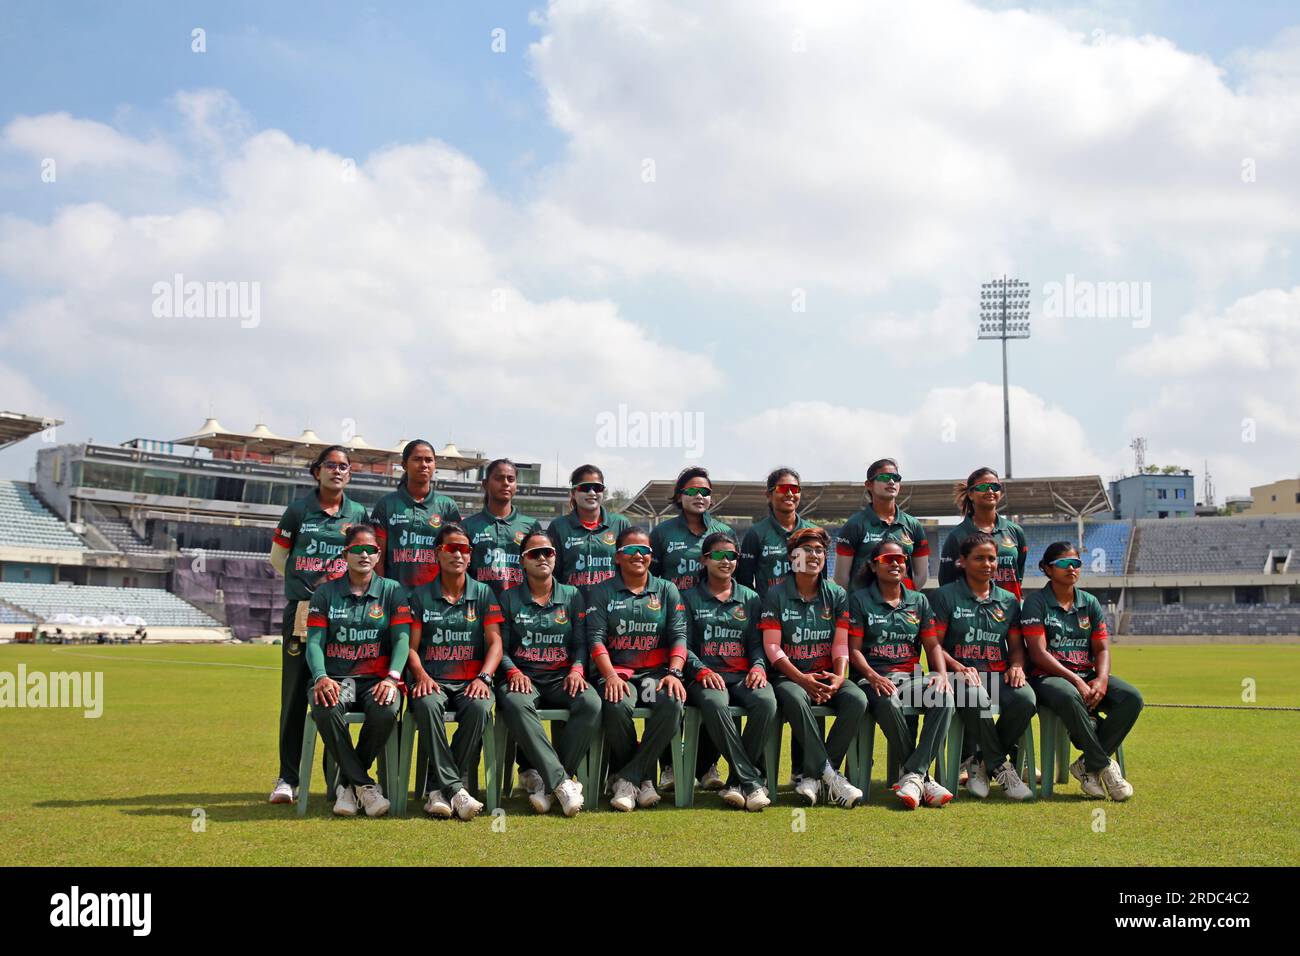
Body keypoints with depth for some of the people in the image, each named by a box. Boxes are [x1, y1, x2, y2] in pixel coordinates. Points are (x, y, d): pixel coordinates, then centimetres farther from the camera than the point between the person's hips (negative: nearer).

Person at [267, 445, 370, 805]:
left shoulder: (359, 514, 8)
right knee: (294, 696, 0)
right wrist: (305, 587, 8)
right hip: (301, 612, -1)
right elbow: (278, 555, 14)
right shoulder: (299, 510, 5)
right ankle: (288, 778, 5)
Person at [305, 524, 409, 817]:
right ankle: (363, 785, -22)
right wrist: (321, 677, -19)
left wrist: (392, 677, -19)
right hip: (336, 678, 0)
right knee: (324, 708, -37)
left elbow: (402, 638, 0)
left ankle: (347, 782, -12)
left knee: (386, 710, -36)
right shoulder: (326, 593, 12)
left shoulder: (392, 591, 11)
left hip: (377, 679, 0)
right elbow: (314, 641, 3)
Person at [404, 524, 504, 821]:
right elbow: (411, 647, 6)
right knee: (427, 705, -36)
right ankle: (455, 788, -36)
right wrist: (421, 676, -15)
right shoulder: (420, 596, 12)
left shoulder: (483, 594, 12)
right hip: (433, 680, 0)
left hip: (470, 681, 0)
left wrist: (483, 678, -14)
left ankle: (438, 787, -27)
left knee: (479, 707, -35)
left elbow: (494, 642, 4)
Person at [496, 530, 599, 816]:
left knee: (591, 704, -32)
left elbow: (581, 642, 11)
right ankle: (561, 781, -40)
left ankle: (541, 777, -25)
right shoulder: (508, 598, 12)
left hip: (562, 678, 2)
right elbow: (500, 646, 7)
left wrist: (576, 669, -9)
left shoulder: (572, 596, 15)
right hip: (523, 677, -1)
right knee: (514, 703, -38)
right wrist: (513, 672, -12)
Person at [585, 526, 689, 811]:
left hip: (657, 671, 1)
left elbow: (679, 636, 6)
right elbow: (595, 639, -1)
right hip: (616, 671, -1)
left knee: (673, 703, -33)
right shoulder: (601, 593, 10)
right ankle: (643, 777, -14)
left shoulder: (667, 591, 15)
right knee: (616, 706, -36)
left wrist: (673, 673, -12)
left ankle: (627, 778, -24)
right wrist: (611, 676, -18)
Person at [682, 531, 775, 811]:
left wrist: (758, 666, -8)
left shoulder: (750, 599, 21)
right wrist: (702, 670, -14)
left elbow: (757, 642, 14)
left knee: (766, 702, -34)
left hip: (743, 676, 2)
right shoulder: (690, 599, 14)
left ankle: (737, 782, -27)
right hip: (705, 676, -2)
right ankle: (752, 781, -37)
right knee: (714, 704, -39)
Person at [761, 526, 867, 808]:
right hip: (789, 675, -3)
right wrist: (803, 679, -20)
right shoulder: (776, 594, 1)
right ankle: (829, 774, -32)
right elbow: (772, 647, -7)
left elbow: (841, 643, 4)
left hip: (827, 675, 3)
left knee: (857, 699, -27)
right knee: (795, 699, -38)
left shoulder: (836, 595, 11)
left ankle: (811, 775, -21)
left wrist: (839, 677, -16)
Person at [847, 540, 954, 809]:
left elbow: (933, 645, 14)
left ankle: (912, 776, -33)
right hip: (874, 678, -4)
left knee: (944, 698, -30)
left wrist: (941, 674, -7)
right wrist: (873, 677, -18)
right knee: (888, 703, -39)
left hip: (912, 677, 4)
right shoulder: (859, 600, 7)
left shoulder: (919, 601, 18)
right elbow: (854, 649, 0)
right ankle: (923, 777, -27)